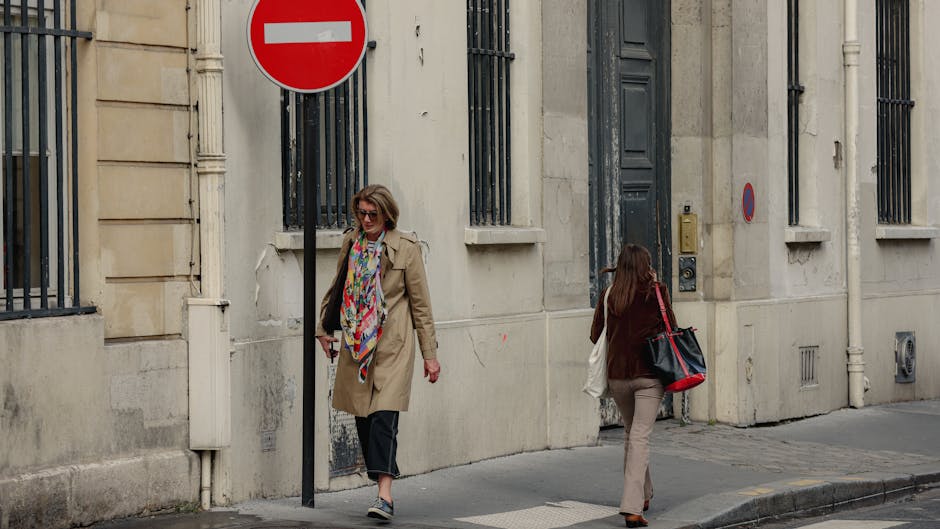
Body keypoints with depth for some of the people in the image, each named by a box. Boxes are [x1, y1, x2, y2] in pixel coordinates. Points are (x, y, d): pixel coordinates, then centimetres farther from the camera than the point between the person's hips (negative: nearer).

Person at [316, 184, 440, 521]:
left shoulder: (405, 248, -4)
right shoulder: (351, 244, 8)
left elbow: (420, 303, -1)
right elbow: (337, 288, 23)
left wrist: (430, 354, -1)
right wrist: (322, 328, 20)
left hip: (392, 346, -5)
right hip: (356, 345, 5)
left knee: (384, 416, -15)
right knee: (363, 419, 4)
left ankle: (385, 497, -20)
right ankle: (383, 490, 14)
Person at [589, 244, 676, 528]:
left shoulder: (608, 295, 1)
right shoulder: (655, 292, -7)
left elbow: (595, 335, 7)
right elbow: (670, 329, 1)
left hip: (617, 375, 3)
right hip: (648, 374, -3)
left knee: (630, 433, 22)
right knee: (640, 437, -7)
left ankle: (644, 494, 34)